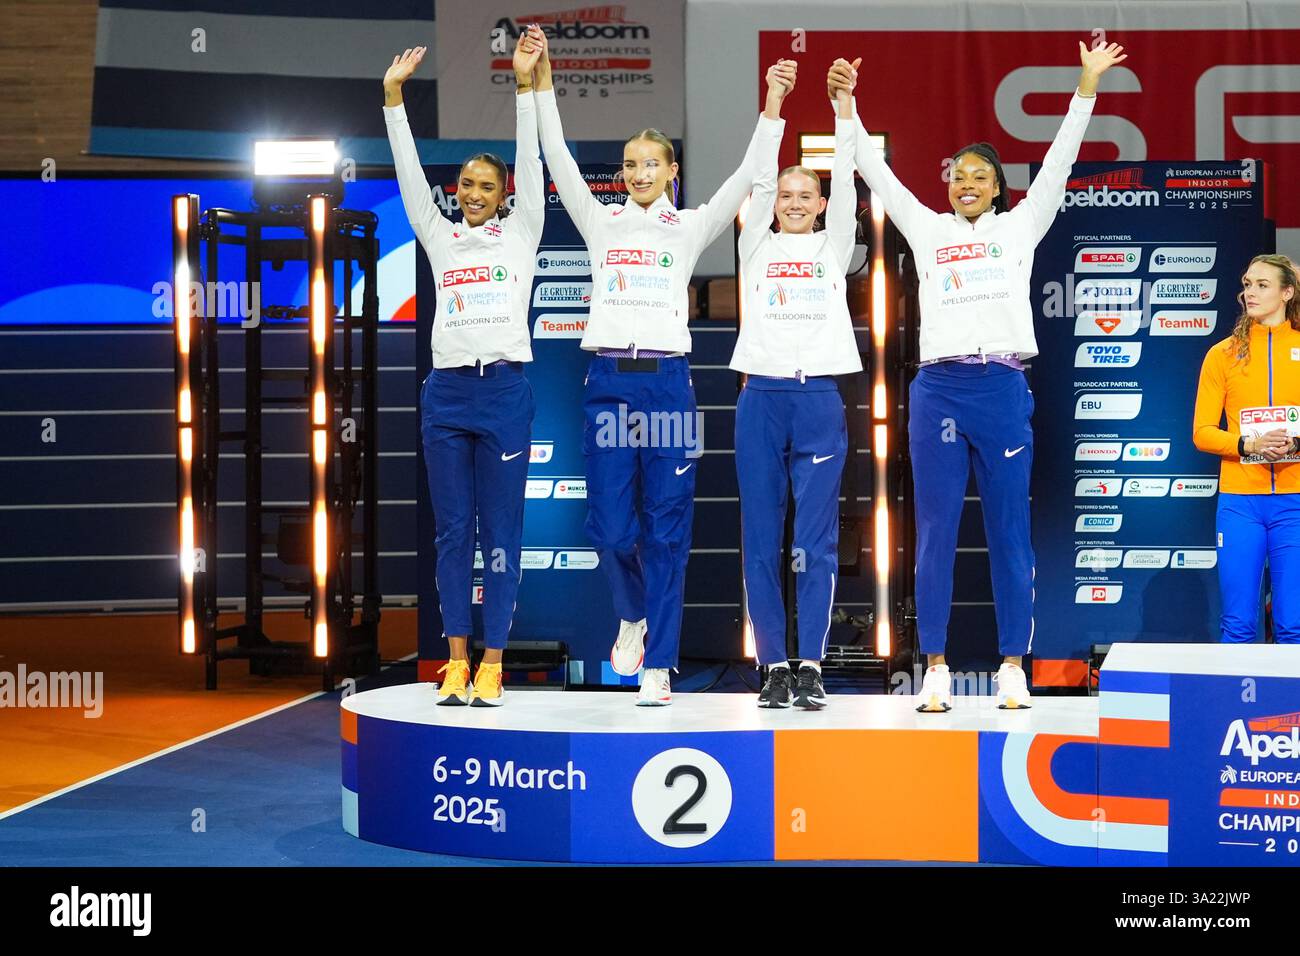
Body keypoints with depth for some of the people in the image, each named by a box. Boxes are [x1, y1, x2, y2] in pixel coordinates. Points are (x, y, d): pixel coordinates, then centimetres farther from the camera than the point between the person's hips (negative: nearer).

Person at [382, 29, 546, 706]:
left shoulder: (520, 233, 8)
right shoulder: (439, 237, 14)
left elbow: (529, 162, 0)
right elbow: (410, 173, 9)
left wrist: (526, 83, -9)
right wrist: (393, 96, 2)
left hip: (505, 390, -2)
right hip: (446, 393, 2)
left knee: (500, 530, 0)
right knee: (452, 530, 3)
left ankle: (492, 663, 2)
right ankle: (456, 658, 7)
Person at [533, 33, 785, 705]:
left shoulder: (690, 227, 9)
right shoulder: (600, 223, 12)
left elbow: (745, 179, 0)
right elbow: (559, 162, 4)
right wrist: (542, 86, -2)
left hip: (666, 380, -1)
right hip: (607, 379, 1)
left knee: (665, 528, -2)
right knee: (609, 525, -3)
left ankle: (658, 666, 3)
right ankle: (633, 613, 28)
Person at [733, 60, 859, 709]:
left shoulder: (832, 248, 10)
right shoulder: (757, 247, 10)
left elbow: (845, 183, -1)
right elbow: (760, 178, -1)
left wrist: (843, 109, -12)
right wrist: (773, 104, -10)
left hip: (819, 401, -1)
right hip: (761, 399, 1)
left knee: (817, 542, -3)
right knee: (761, 542, 1)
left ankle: (810, 667, 0)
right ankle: (774, 668, 6)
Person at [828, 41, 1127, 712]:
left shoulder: (1018, 228, 12)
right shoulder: (927, 230, 13)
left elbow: (1058, 163, 6)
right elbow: (875, 171, 13)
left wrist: (1086, 89, 0)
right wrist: (845, 104, 8)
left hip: (1002, 389, -1)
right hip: (938, 390, 1)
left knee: (1009, 532, 1)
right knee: (935, 532, 0)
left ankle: (1013, 668, 6)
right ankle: (935, 667, 4)